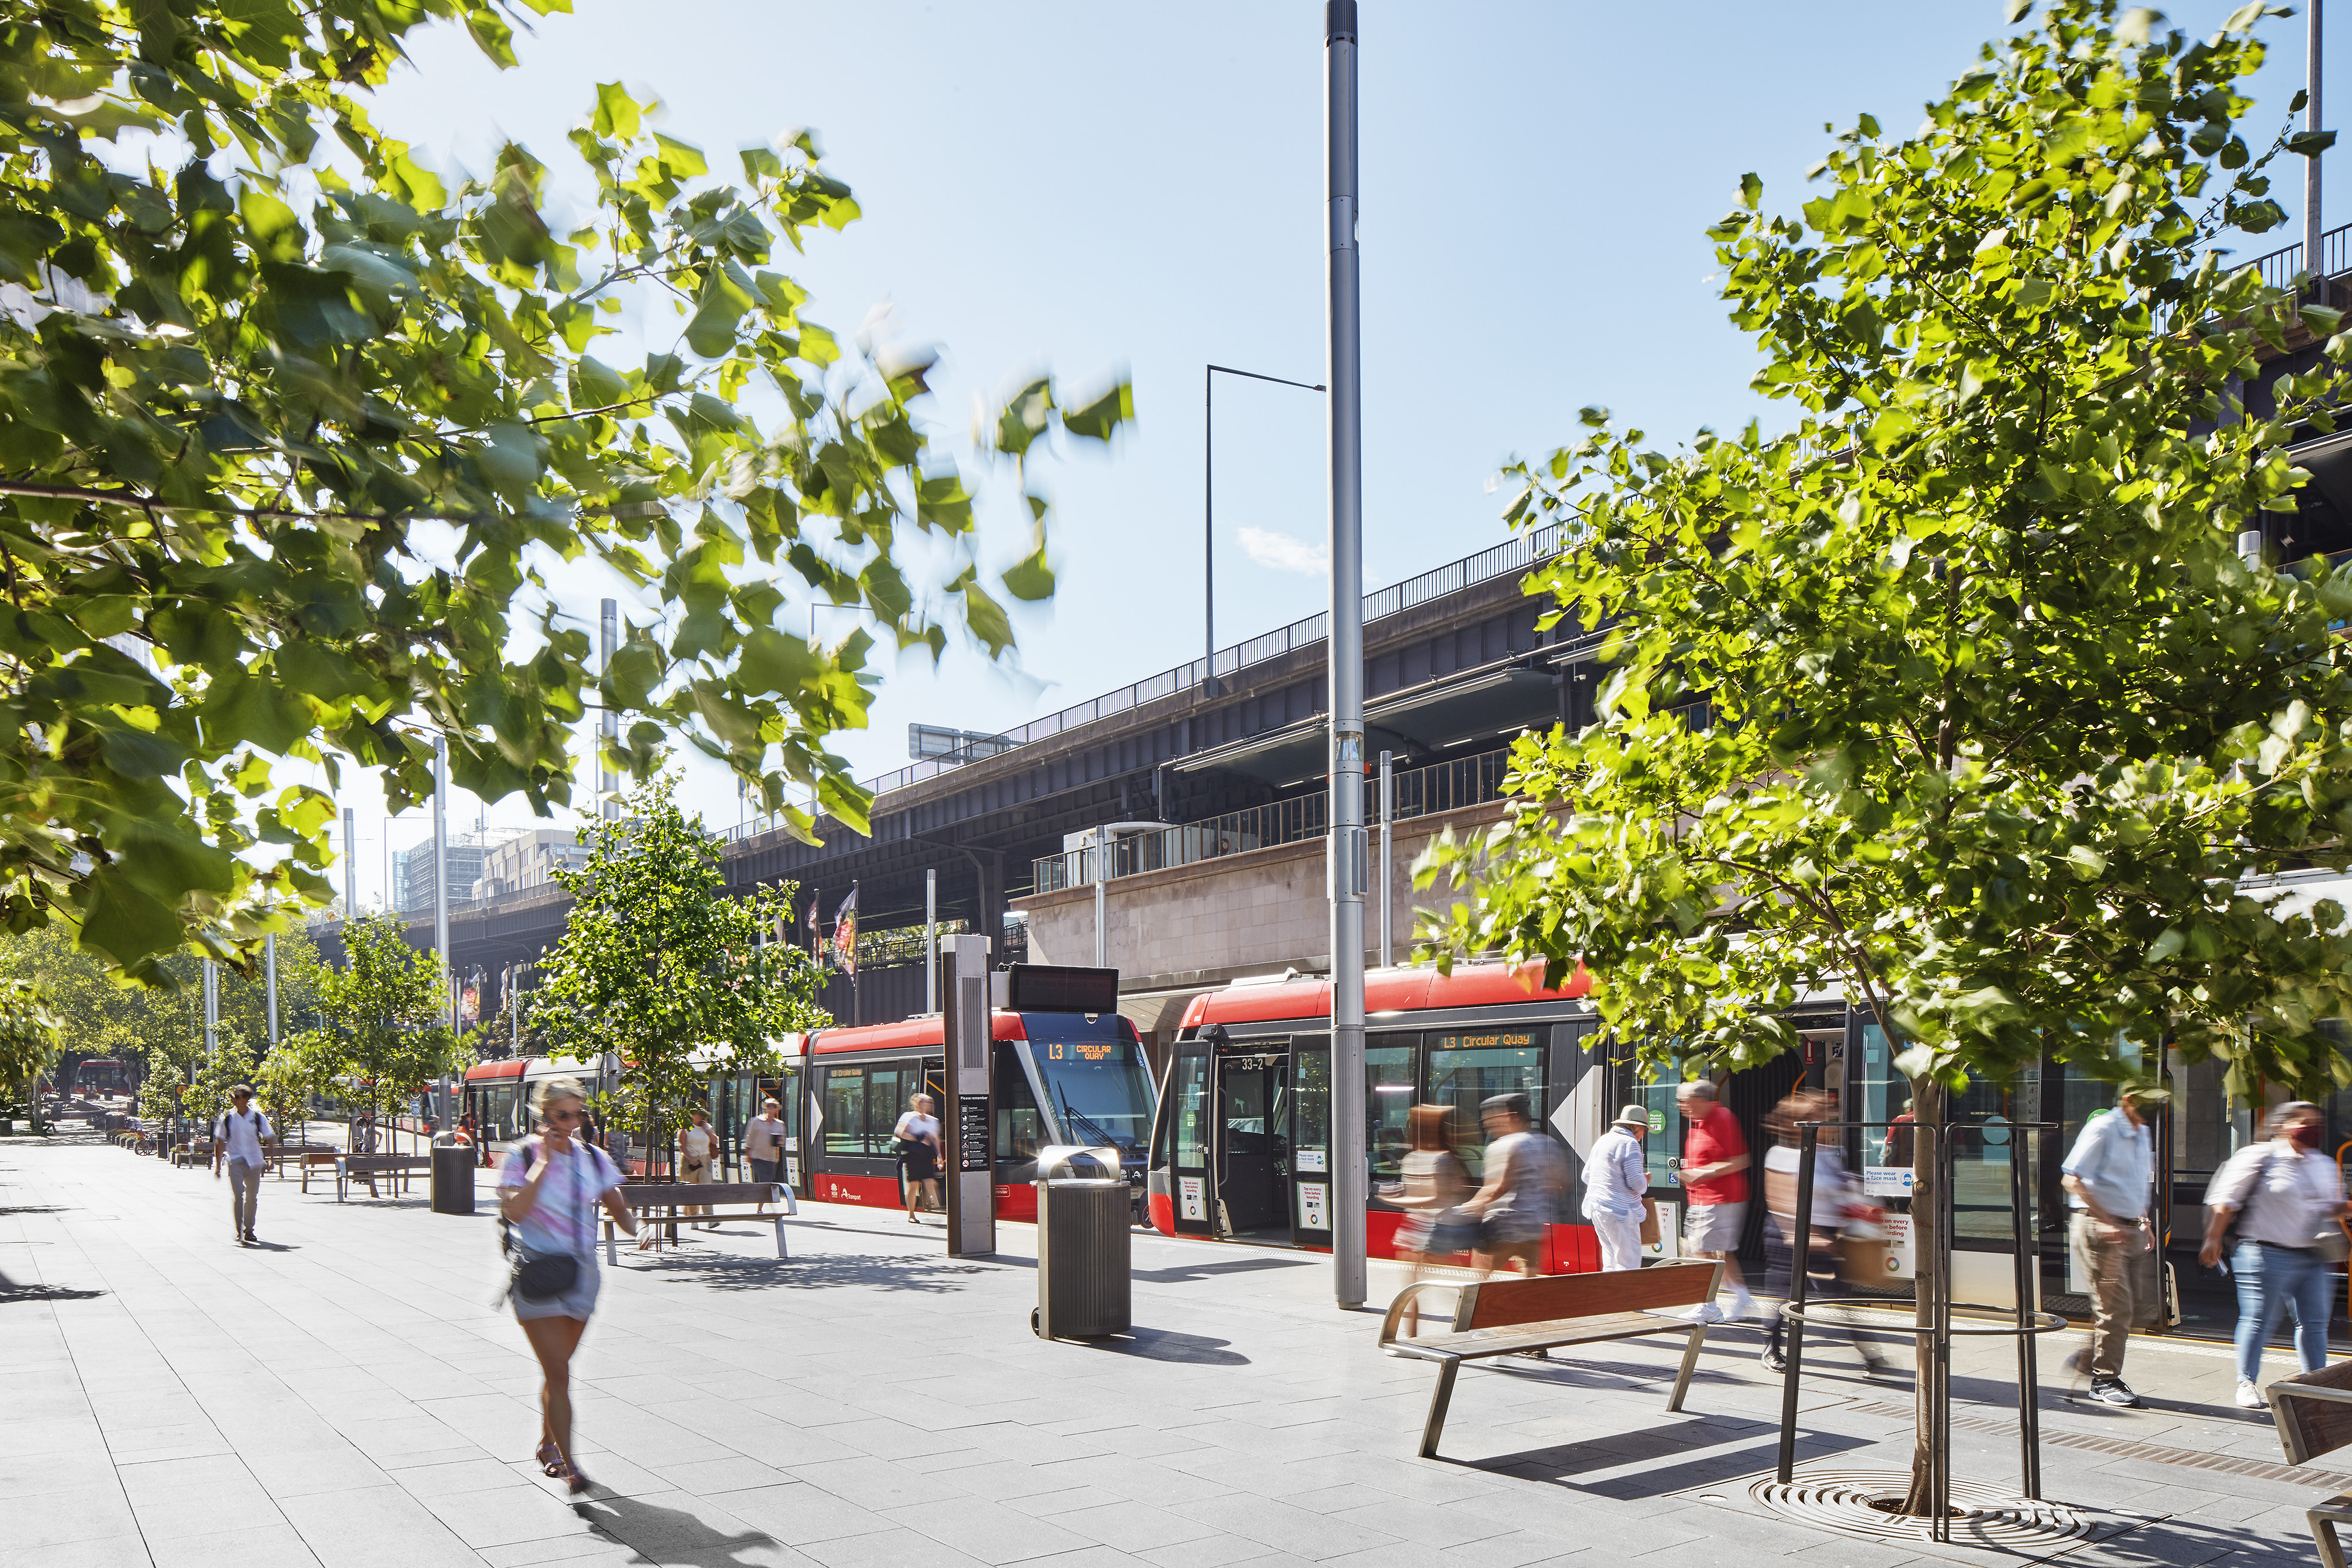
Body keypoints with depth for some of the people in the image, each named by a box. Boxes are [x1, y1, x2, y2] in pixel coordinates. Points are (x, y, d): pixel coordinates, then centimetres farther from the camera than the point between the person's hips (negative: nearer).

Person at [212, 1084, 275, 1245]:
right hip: (235, 1161, -1)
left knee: (252, 1198, 9)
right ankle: (239, 1232, -13)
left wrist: (270, 1159, 0)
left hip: (254, 1162, 1)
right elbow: (219, 1142, 7)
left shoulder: (258, 1117, 0)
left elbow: (270, 1138, 7)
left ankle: (249, 1230, 23)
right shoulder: (227, 1118, 0)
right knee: (238, 1195, -16)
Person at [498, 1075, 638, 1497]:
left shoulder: (594, 1158, 4)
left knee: (557, 1368, 17)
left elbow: (618, 1208, 8)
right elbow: (515, 1210, -20)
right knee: (558, 1372, -11)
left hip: (581, 1274, 4)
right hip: (536, 1274, -4)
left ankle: (547, 1444, 37)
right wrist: (544, 1162, -20)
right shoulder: (521, 1156, -7)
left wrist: (638, 1229, -12)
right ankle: (568, 1465, -5)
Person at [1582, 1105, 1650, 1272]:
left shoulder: (1602, 1140, 15)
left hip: (1595, 1207, 9)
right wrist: (1645, 1180, 4)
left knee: (1611, 1261, 14)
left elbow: (1586, 1176, 20)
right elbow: (1636, 1182, -17)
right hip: (1619, 1211, -9)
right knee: (1630, 1263, -6)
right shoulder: (1630, 1144, -11)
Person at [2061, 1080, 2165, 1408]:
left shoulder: (2143, 1134, 15)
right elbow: (2072, 1180, -16)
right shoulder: (2102, 1129, -11)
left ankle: (2087, 1358, 26)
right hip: (2100, 1228, -8)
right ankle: (2104, 1380, 4)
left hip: (2130, 1230, 8)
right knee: (2115, 1306, -8)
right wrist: (2106, 1221, -20)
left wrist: (2144, 1225, 15)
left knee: (2131, 1306, 9)